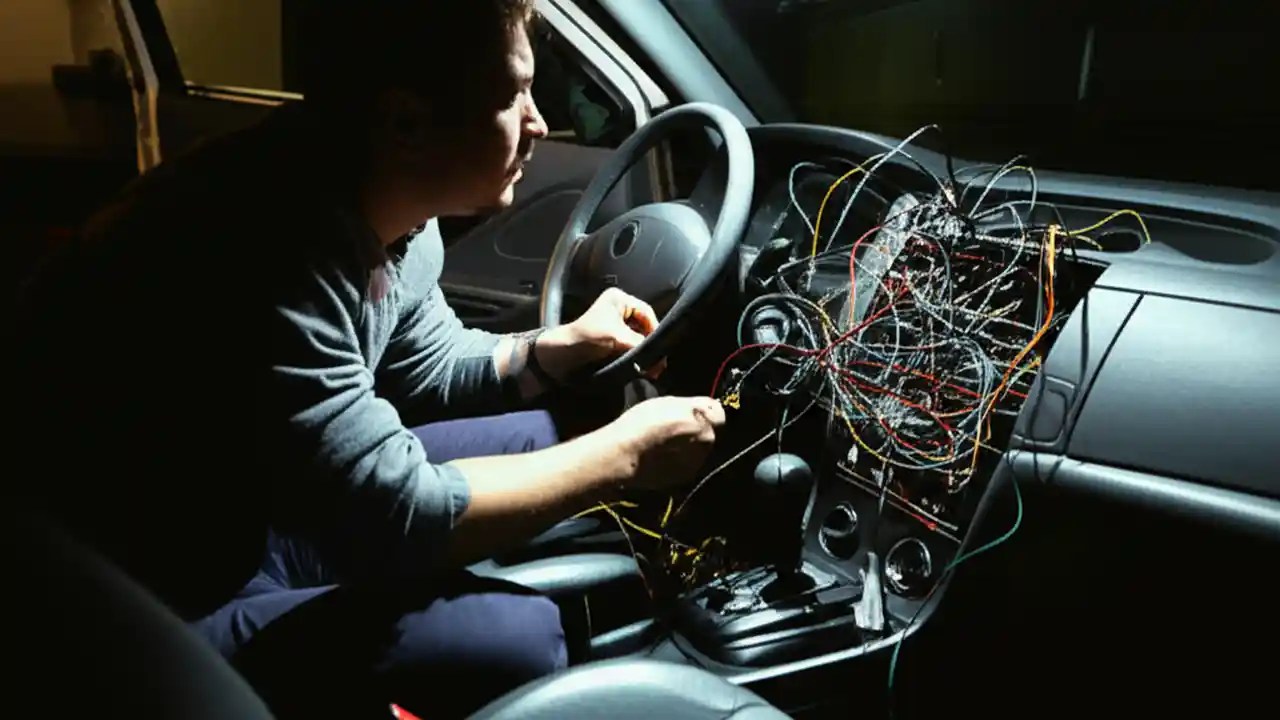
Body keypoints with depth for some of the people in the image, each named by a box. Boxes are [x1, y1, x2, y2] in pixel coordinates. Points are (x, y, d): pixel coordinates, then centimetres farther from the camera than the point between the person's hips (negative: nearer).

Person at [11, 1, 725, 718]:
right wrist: (624, 454, -20)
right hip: (153, 612, -8)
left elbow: (427, 372, 11)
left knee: (540, 440, 4)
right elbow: (398, 520, -30)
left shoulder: (382, 201, -6)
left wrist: (562, 345, -6)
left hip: (260, 508, 9)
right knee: (516, 637, -24)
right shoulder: (272, 253, -34)